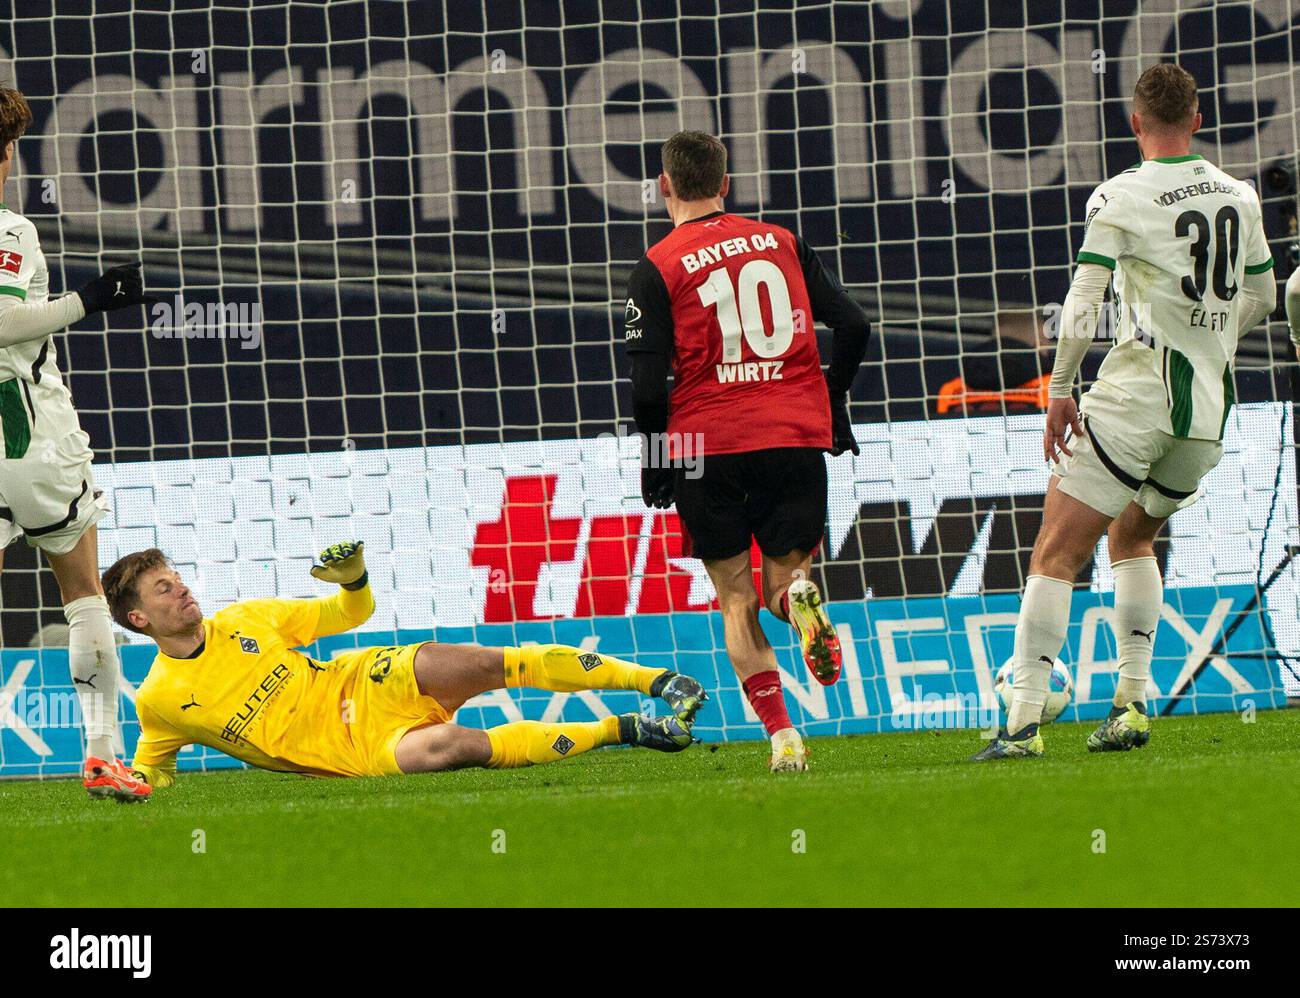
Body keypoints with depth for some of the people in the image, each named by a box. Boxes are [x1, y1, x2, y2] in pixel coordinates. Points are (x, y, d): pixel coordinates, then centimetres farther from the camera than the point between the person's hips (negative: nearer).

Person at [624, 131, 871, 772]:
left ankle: (782, 735, -7)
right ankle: (799, 596, -25)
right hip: (798, 434, 2)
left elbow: (648, 383, -8)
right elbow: (853, 326, 7)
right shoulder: (783, 243, 9)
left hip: (707, 444, -2)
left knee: (736, 599, 9)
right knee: (782, 576, 14)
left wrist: (656, 460, 5)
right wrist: (831, 401, 21)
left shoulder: (657, 269, -2)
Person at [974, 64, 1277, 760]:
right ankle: (1131, 703, 15)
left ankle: (1024, 720, -14)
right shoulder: (1239, 197, 9)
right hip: (1210, 409, 6)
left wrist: (1061, 392, -3)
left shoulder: (1119, 198, -8)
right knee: (1131, 535, 26)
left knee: (1058, 551, -4)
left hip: (1137, 390, -6)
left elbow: (1081, 310, -13)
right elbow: (1261, 297, 23)